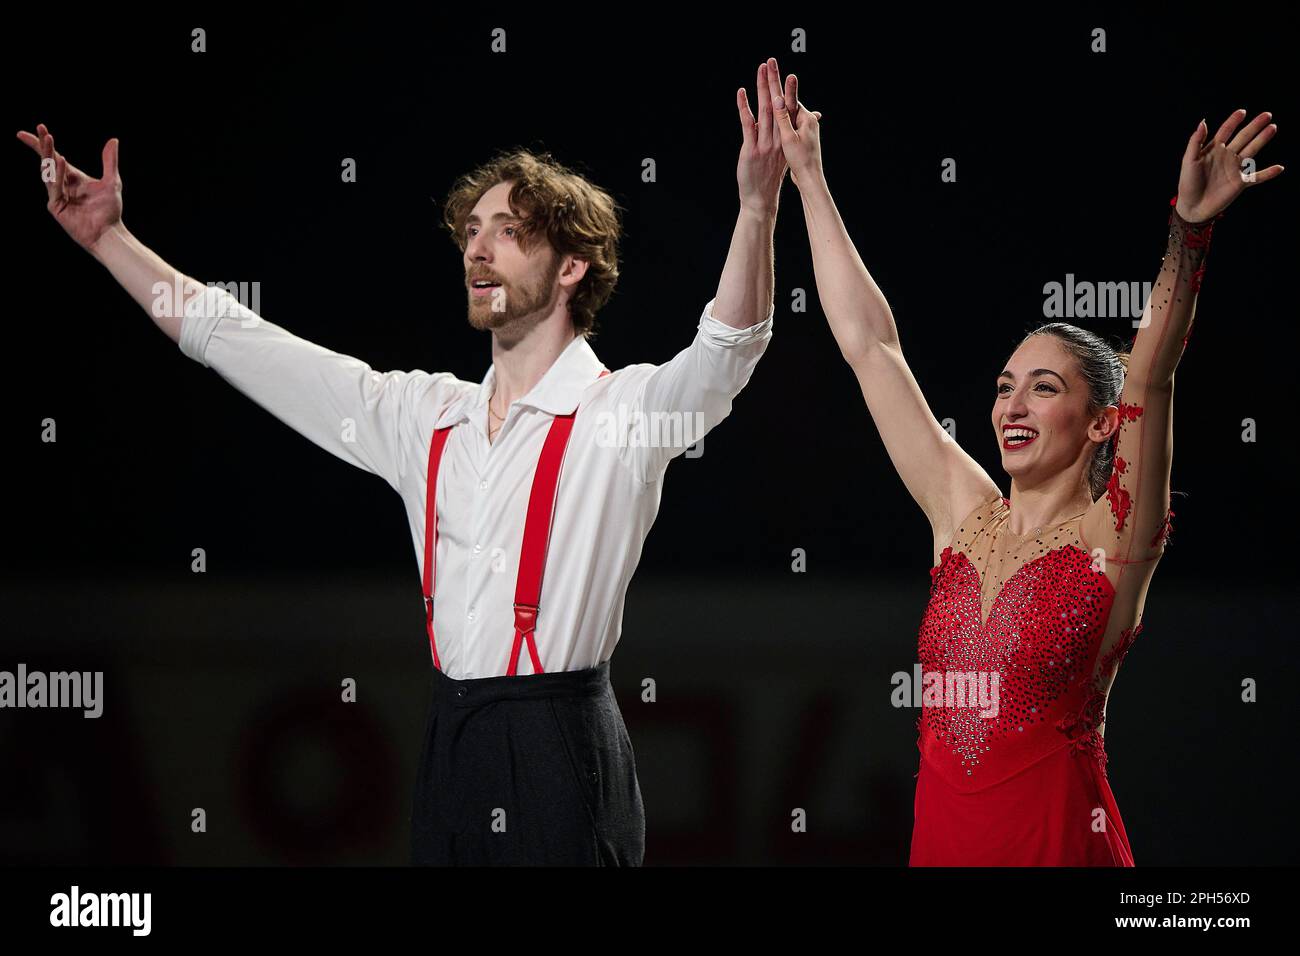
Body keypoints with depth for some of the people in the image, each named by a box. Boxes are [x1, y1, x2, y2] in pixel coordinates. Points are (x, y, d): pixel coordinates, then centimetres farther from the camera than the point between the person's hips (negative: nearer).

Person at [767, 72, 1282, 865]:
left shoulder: (1113, 538, -4)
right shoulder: (963, 515, 7)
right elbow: (868, 344, 9)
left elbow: (1150, 376, -18)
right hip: (940, 836, 5)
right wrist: (809, 179, 9)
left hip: (1057, 840, -4)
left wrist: (1189, 229, -31)